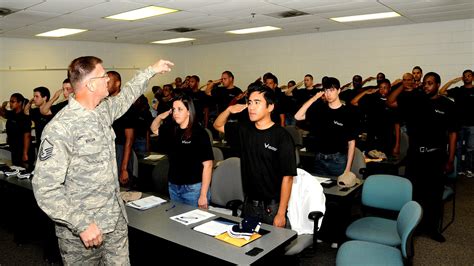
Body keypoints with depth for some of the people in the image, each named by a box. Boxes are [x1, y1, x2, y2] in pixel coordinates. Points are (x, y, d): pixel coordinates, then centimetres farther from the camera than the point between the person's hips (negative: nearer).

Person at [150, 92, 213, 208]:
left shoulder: (199, 133, -14)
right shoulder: (173, 131, 4)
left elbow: (207, 165, -15)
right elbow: (154, 129, 24)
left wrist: (203, 195, -17)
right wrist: (160, 117, 2)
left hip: (193, 188, -6)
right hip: (173, 187, 6)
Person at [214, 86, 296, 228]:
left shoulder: (282, 136, -15)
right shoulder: (244, 129, 2)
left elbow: (287, 177, -16)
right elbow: (218, 126, 16)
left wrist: (281, 214, -16)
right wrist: (229, 110, -4)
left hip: (272, 207, -5)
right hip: (249, 204, 5)